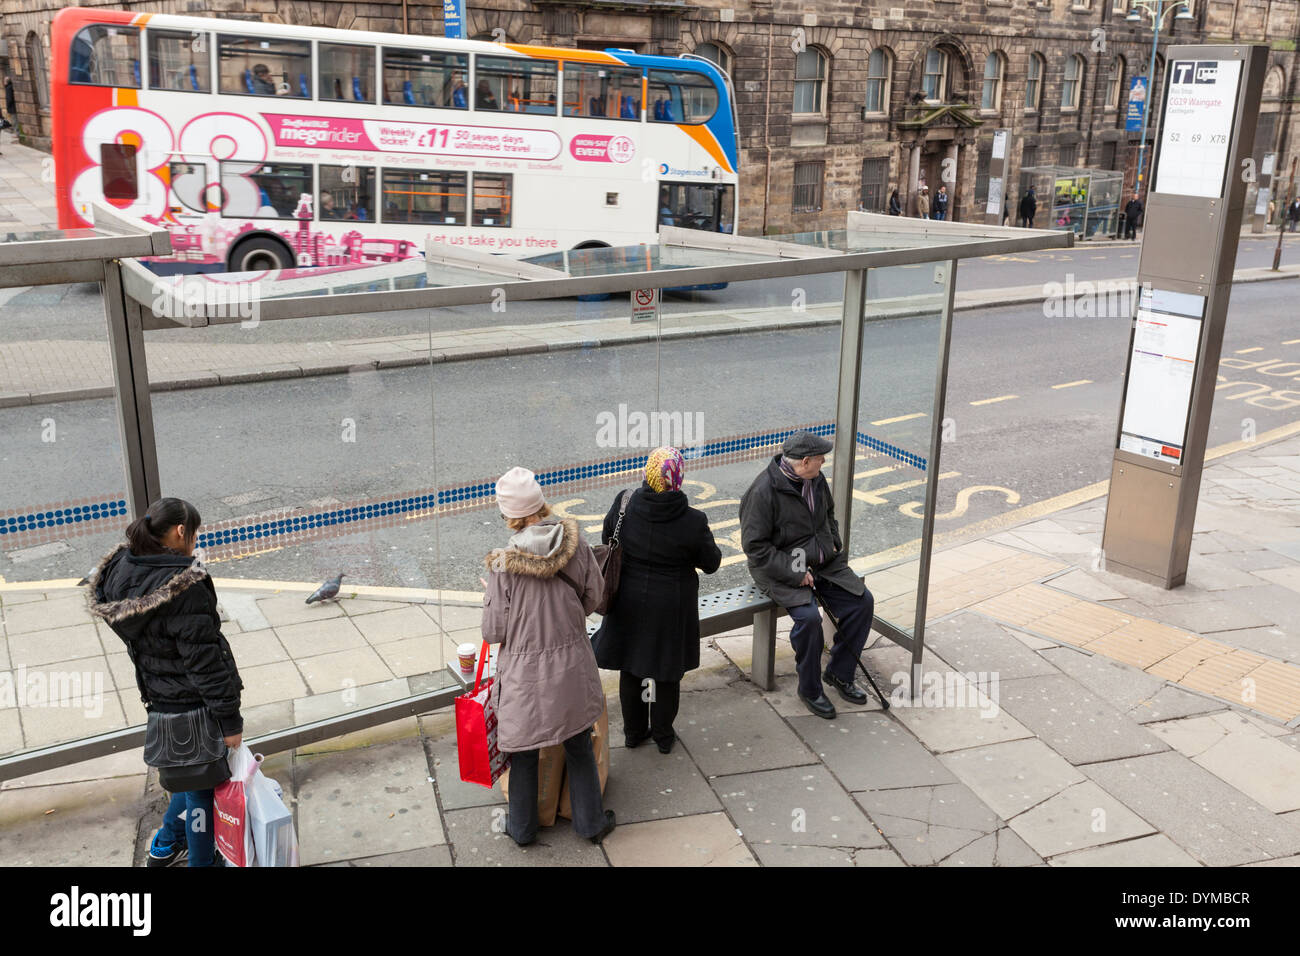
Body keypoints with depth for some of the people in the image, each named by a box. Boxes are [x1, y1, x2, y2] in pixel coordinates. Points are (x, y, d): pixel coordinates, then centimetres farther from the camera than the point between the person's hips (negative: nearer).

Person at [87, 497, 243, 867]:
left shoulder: (121, 571, -1)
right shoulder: (184, 587, -27)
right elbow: (204, 660, -24)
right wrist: (229, 718, -16)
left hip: (158, 699, 9)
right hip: (192, 706, -9)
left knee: (192, 778, 27)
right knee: (202, 787, 9)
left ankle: (165, 848, 43)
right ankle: (202, 860, 24)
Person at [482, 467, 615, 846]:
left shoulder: (504, 563, -21)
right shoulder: (575, 542, -13)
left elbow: (494, 632, -14)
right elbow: (593, 596, 1)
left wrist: (489, 598, 5)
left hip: (525, 672, -2)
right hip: (572, 663, 3)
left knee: (524, 752, 18)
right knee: (579, 747, 21)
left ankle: (522, 827, 37)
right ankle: (591, 822, 36)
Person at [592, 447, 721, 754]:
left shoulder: (624, 503, -16)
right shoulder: (693, 521, -22)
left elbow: (607, 539, 2)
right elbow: (711, 563, -8)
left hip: (629, 602, 2)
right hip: (671, 608, -2)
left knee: (630, 670, 21)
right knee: (667, 673, 17)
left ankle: (634, 731, 36)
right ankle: (663, 736, 33)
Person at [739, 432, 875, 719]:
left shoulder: (816, 479, 3)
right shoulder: (763, 492, -21)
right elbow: (755, 546, -20)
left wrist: (833, 544, 7)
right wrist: (795, 574, -23)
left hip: (823, 563, 8)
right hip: (781, 569, -7)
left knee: (863, 602, -6)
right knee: (808, 616, -29)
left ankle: (839, 673, 11)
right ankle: (809, 689, -7)